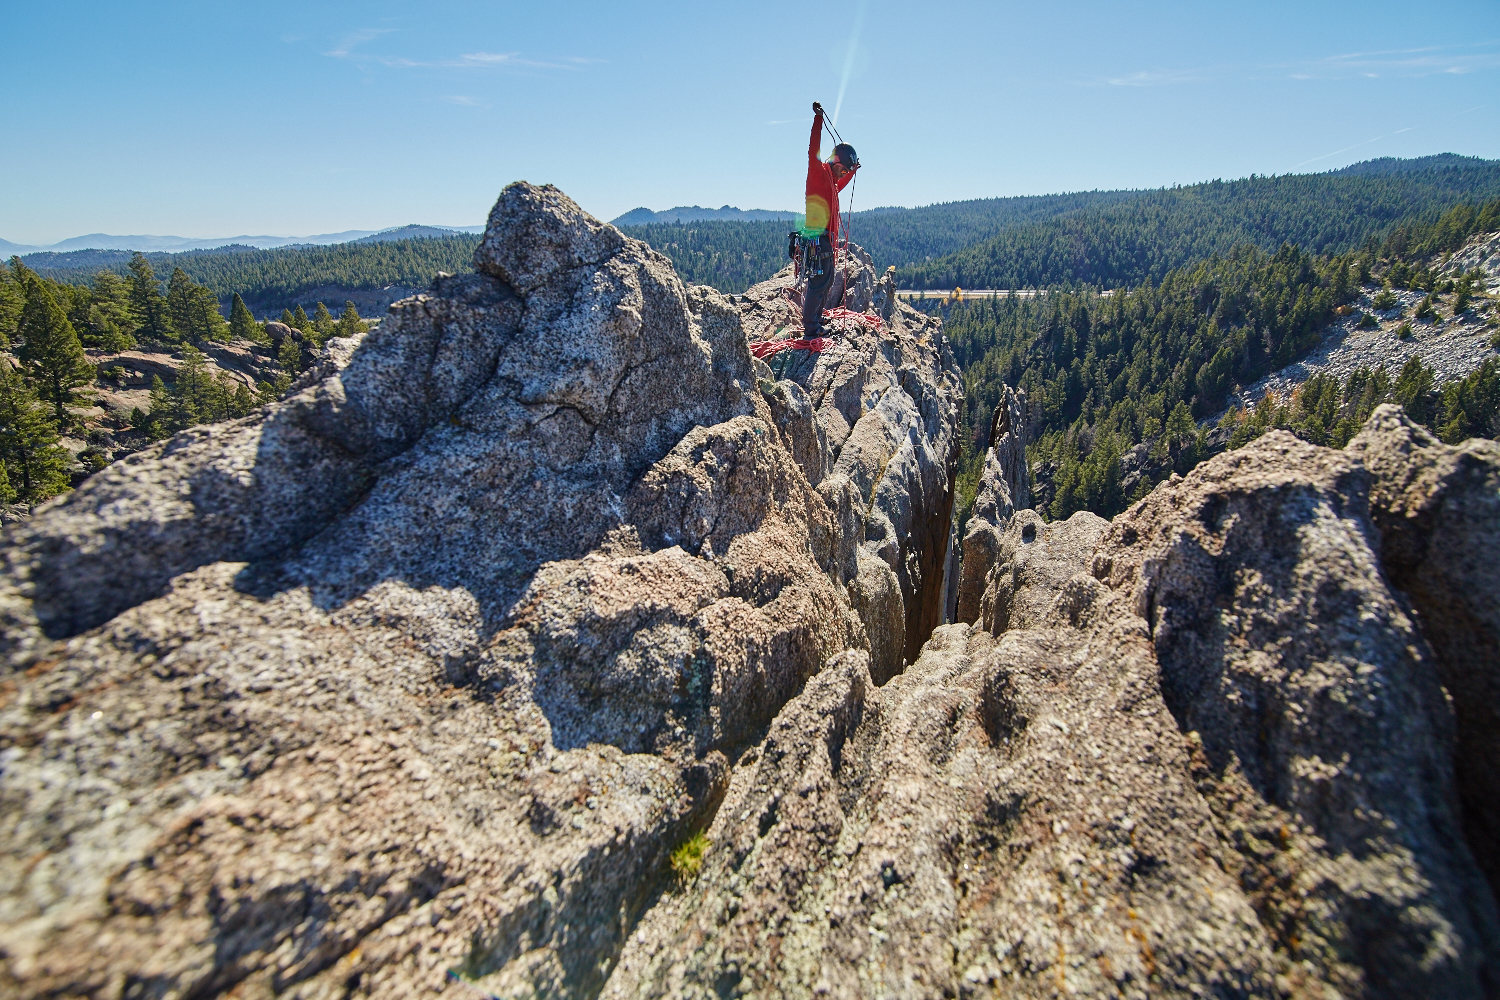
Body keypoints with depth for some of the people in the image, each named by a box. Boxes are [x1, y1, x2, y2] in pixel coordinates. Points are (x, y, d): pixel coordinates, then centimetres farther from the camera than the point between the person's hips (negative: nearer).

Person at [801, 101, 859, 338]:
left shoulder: (830, 177, 21)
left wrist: (853, 172, 50)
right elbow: (812, 152, -24)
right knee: (817, 283, -12)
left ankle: (816, 321, 28)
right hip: (817, 239, -10)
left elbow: (839, 186, 44)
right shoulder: (818, 172, -7)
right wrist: (818, 119, -26)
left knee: (826, 281, 17)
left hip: (826, 239, 10)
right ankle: (810, 329, -11)